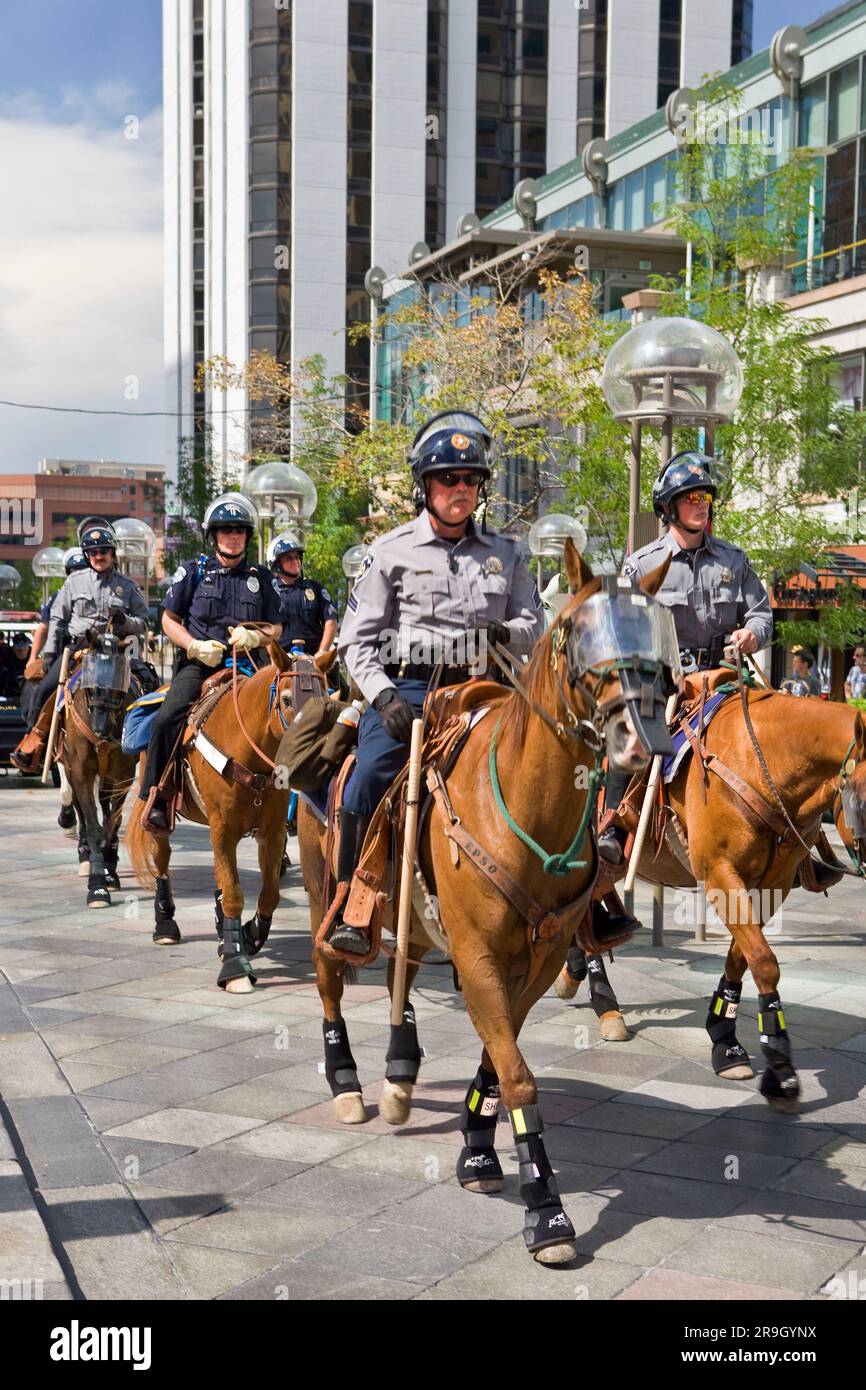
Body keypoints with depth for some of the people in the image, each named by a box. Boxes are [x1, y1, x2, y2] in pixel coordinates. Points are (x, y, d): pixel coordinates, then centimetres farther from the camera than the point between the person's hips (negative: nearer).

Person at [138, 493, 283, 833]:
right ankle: (155, 798, -18)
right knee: (167, 719, -25)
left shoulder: (261, 578, 12)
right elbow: (169, 620, 9)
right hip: (198, 664, -2)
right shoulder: (193, 573, 8)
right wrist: (196, 647, -8)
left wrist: (254, 636, -7)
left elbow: (275, 629, 16)